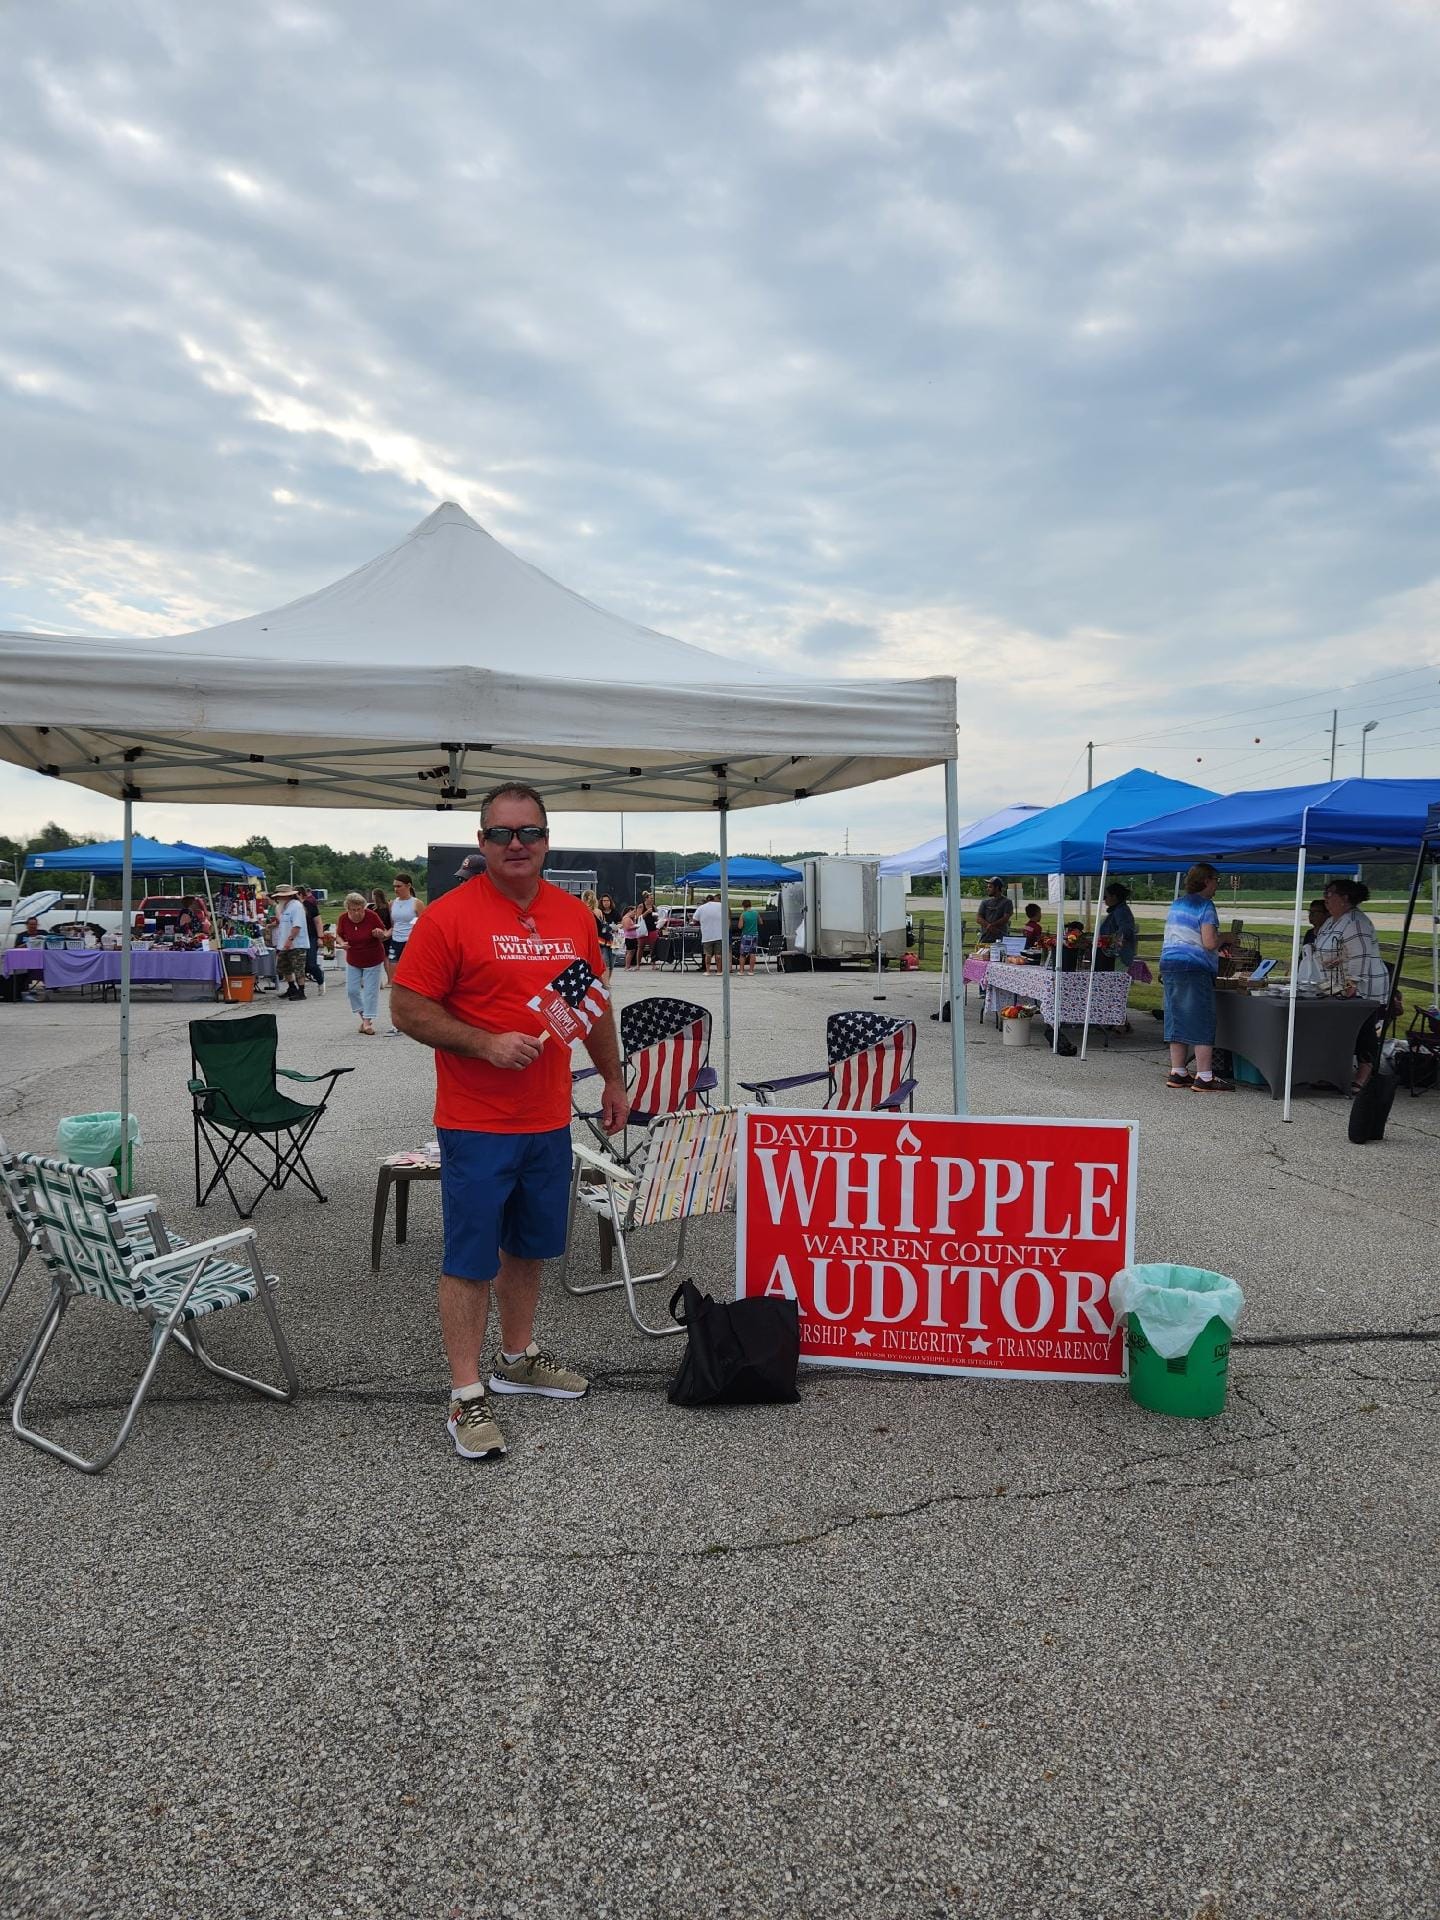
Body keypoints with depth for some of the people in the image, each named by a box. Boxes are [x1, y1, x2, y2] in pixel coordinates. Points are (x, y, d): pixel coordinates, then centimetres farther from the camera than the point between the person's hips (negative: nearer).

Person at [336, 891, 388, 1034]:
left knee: (370, 991, -1)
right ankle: (364, 1016, 21)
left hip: (373, 960, -3)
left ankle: (368, 1021, 9)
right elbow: (338, 935, 3)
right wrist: (342, 943, -18)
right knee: (352, 990, 2)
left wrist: (380, 934, -30)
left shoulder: (372, 916, -19)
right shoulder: (343, 919, -13)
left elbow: (384, 935, -7)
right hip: (353, 961, 3)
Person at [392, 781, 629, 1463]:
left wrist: (612, 1079, 18)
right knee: (470, 1260, 1)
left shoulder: (575, 915, 7)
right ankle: (467, 1398, 12)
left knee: (529, 1247, 19)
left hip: (549, 1121, 6)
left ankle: (517, 1358, 37)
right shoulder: (449, 915, -11)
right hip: (475, 1125, -6)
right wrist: (488, 1043, -21)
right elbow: (408, 1008, -11)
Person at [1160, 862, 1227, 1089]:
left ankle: (1177, 1073, 13)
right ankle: (1204, 1077, -4)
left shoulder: (1177, 903, 16)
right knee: (1202, 1022, -4)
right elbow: (1210, 943, -17)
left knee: (1178, 1020, 11)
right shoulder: (1205, 905, -9)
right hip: (1194, 968, -8)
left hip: (1169, 963, 8)